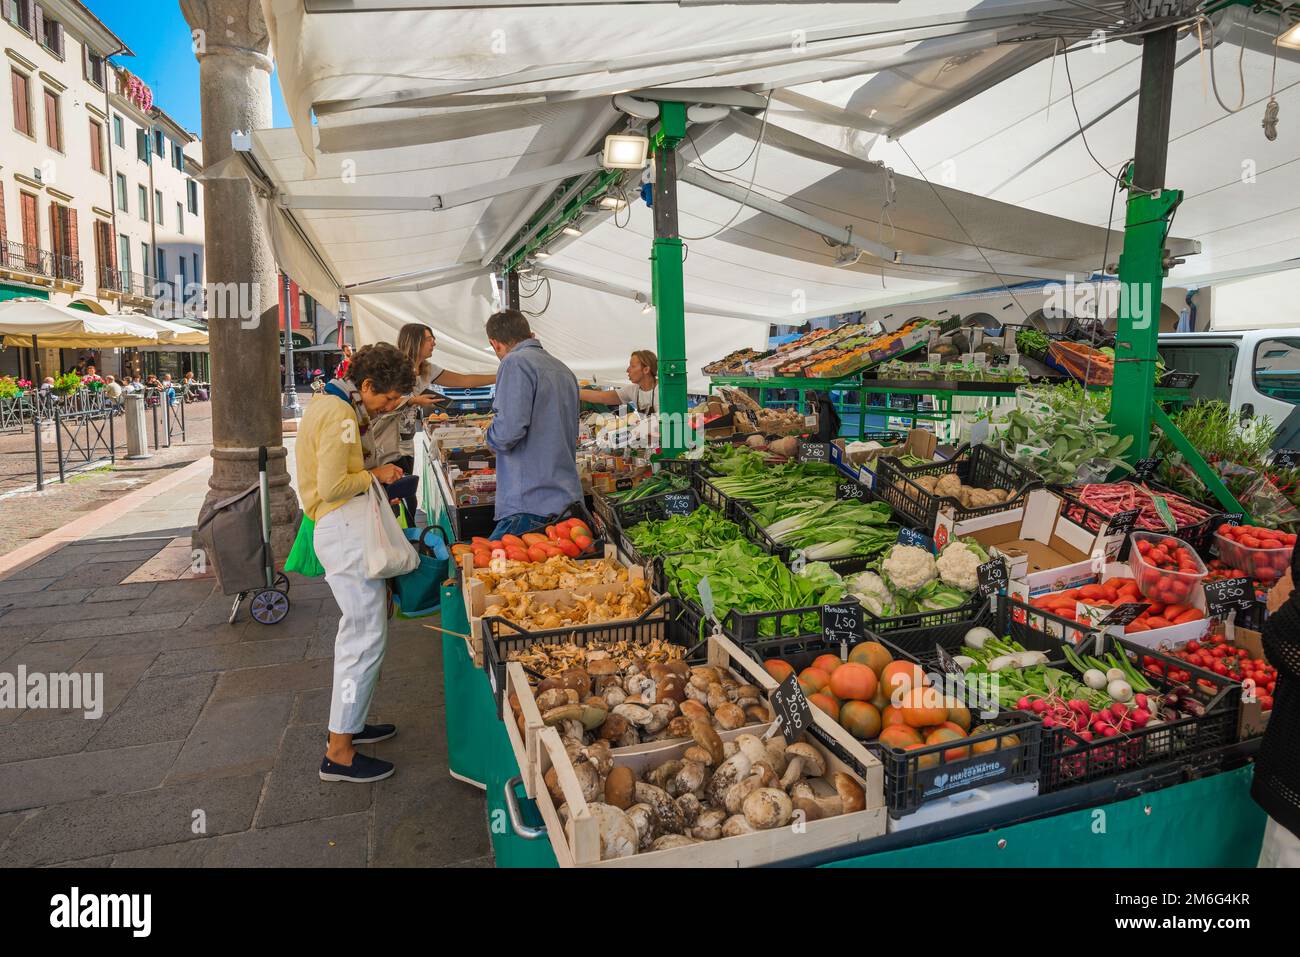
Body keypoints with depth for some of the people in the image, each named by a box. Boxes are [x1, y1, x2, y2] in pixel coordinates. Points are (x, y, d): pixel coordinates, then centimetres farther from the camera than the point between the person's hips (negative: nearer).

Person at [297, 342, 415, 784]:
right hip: (347, 531, -11)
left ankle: (349, 722, 34)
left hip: (344, 529, 11)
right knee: (367, 639, -6)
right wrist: (375, 475, -7)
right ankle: (339, 752, 2)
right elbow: (332, 486, -22)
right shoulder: (340, 415, -16)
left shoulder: (327, 405, 17)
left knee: (357, 628, 21)